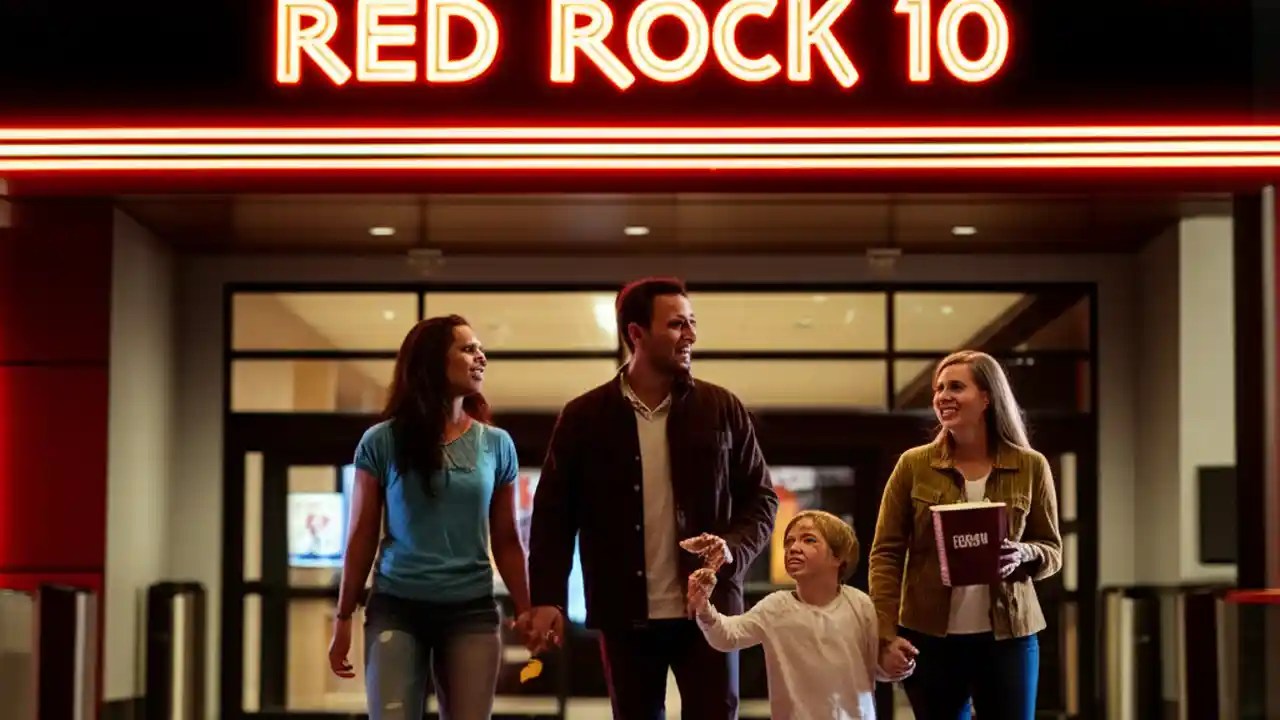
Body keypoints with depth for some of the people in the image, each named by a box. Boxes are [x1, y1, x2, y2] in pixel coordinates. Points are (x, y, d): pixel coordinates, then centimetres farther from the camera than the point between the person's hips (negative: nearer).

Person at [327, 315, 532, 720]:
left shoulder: (496, 445, 7)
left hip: (472, 612, 2)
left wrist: (529, 614, 8)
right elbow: (362, 537, 5)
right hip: (397, 609, -2)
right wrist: (344, 618, 4)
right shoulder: (382, 442, 1)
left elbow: (507, 542, 12)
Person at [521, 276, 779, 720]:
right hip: (626, 616, 0)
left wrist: (733, 549, -12)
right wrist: (547, 598, -8)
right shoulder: (584, 417, 1)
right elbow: (554, 512, 2)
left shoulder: (722, 409, 3)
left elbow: (761, 498, 7)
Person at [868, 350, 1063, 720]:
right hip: (930, 636, 0)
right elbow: (886, 554, 1)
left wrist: (1022, 554, -15)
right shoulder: (913, 465, 2)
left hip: (1008, 636, 0)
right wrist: (887, 632, -9)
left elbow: (1052, 550, 9)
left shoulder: (1031, 467, 3)